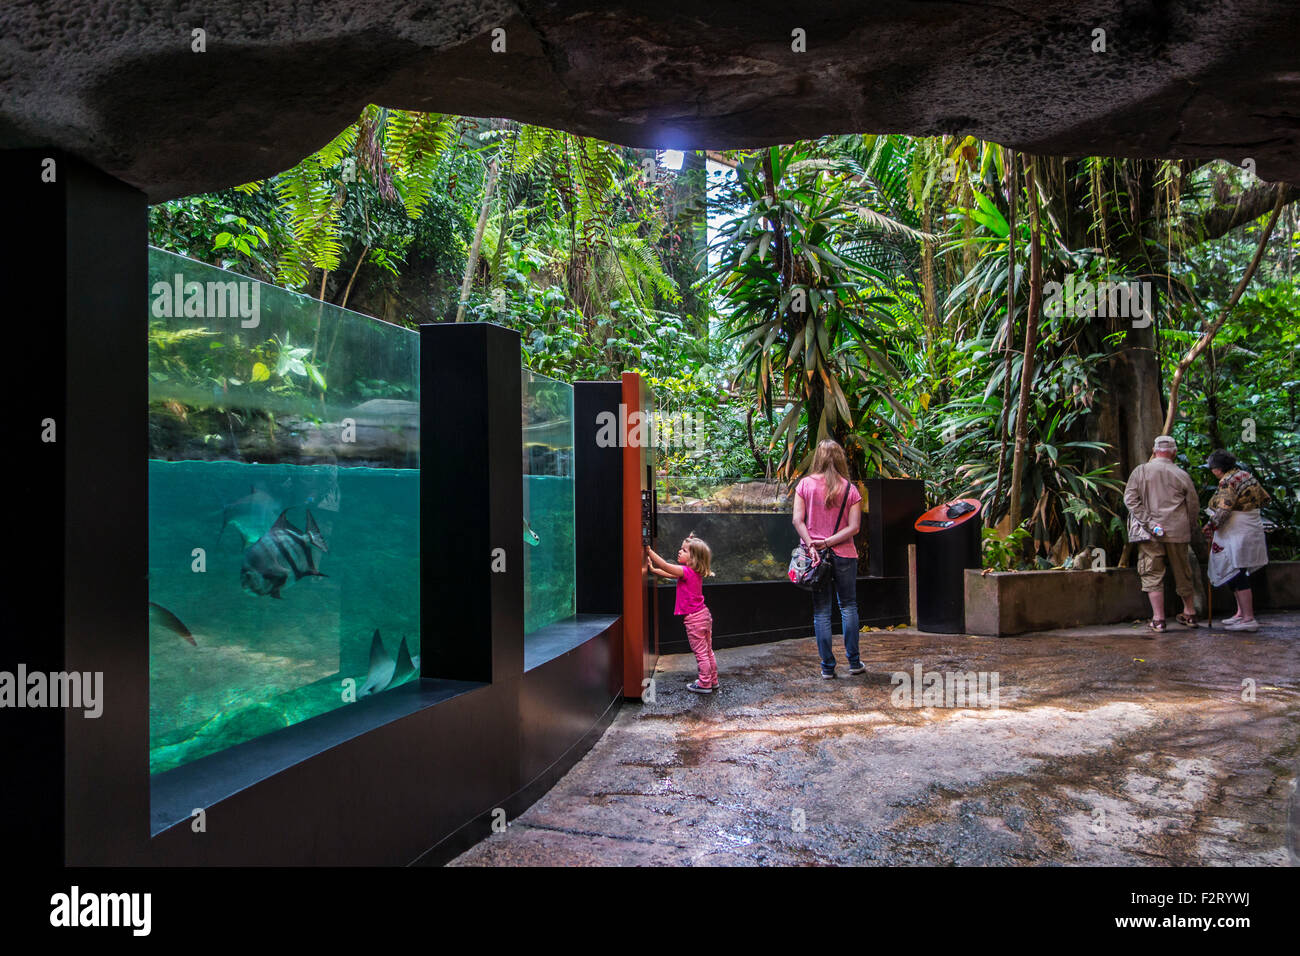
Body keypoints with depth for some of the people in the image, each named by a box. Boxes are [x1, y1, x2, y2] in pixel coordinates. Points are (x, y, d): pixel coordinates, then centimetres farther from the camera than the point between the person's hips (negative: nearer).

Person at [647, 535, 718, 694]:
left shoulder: (686, 571, -20)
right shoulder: (696, 572, 6)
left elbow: (665, 566, -24)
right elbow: (670, 574, 14)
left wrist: (649, 551, -22)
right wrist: (653, 570, 10)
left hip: (694, 619, -9)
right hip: (704, 615, 9)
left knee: (700, 653, 3)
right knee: (708, 651, 18)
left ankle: (704, 684, 13)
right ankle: (713, 680, 29)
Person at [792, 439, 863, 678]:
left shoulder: (805, 484, -2)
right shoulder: (850, 489, -1)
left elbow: (798, 520, -9)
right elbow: (853, 527, -8)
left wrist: (812, 545, -12)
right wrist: (828, 542, -10)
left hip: (814, 556, 0)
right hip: (844, 554, 0)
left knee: (821, 611, 6)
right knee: (848, 606, 14)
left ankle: (827, 667, 8)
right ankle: (854, 662, 17)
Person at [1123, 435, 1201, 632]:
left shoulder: (1141, 471, -1)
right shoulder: (1182, 475, 2)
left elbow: (1130, 498, -9)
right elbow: (1194, 505, 7)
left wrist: (1148, 522, -9)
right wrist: (1188, 527, 19)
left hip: (1150, 534, -2)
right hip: (1177, 532, 2)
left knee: (1153, 574, 2)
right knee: (1182, 572, 16)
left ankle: (1158, 619, -2)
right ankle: (1190, 613, 31)